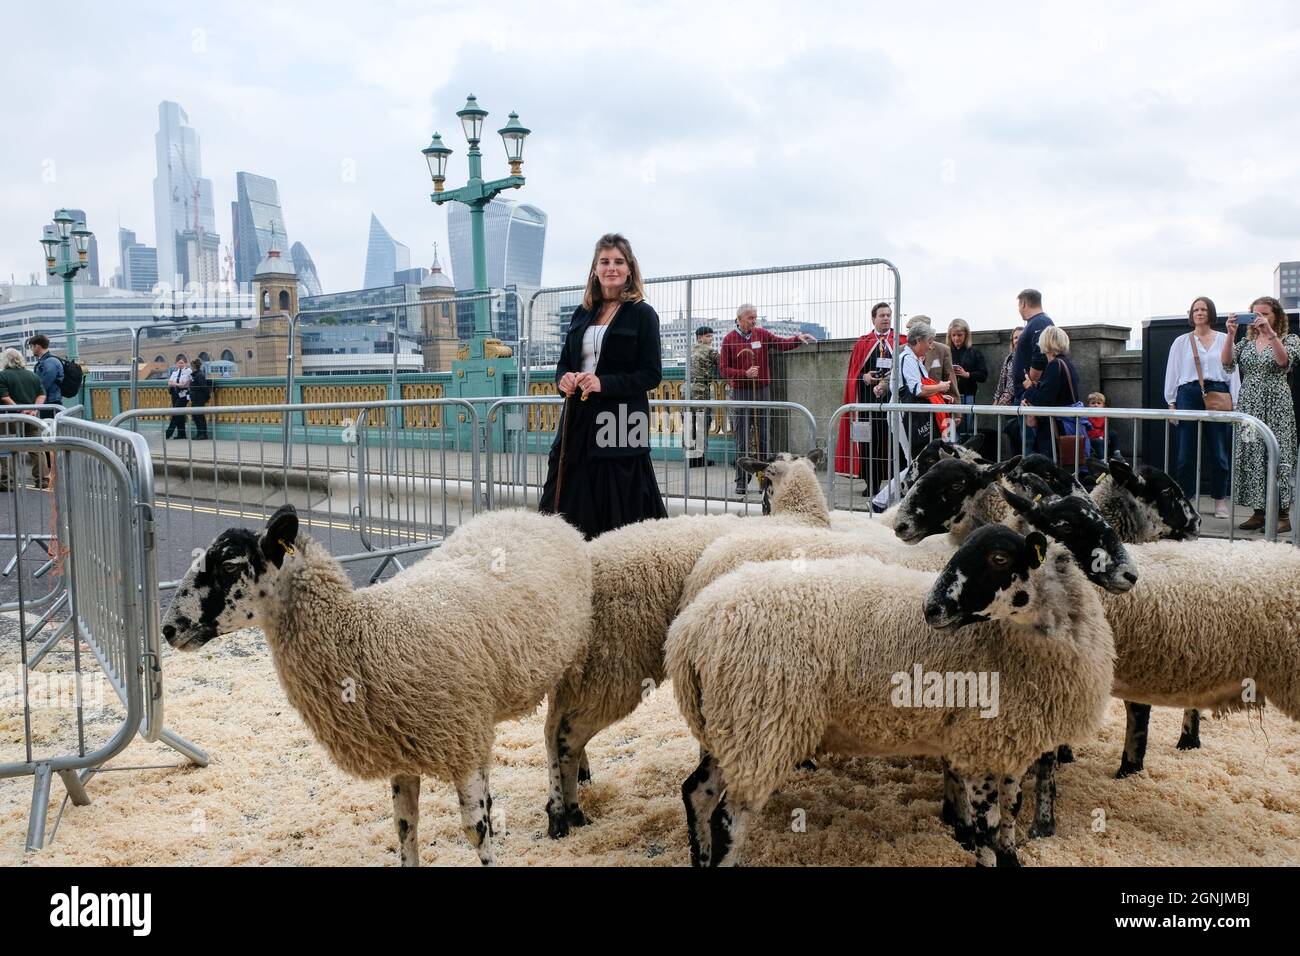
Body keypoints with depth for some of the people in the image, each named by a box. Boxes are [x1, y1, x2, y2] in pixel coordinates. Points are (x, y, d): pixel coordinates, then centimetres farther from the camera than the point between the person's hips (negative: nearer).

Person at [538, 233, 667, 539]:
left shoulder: (643, 315, -1)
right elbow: (564, 362, 21)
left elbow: (652, 374, -6)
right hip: (578, 420, 6)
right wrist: (564, 378, -4)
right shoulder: (583, 314, 15)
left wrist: (604, 383, -18)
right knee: (565, 508, 4)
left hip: (620, 422, -5)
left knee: (617, 512, -4)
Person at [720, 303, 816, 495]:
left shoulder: (762, 334, 8)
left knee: (763, 438, 5)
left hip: (762, 390, 3)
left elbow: (782, 343, -1)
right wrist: (745, 374, -15)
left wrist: (798, 338, -19)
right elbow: (724, 369, -2)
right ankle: (742, 481, 4)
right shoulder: (729, 339, 0)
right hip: (741, 392, -3)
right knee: (742, 440, -1)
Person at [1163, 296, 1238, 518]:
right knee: (1185, 452, -1)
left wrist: (1234, 404, 3)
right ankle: (1187, 498, 7)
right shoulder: (1181, 342, 12)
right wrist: (1171, 402, 4)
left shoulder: (1224, 340, 11)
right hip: (1188, 396, 0)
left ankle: (1220, 500, 9)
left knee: (1219, 452, 0)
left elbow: (1232, 371, 9)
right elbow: (1172, 372, 11)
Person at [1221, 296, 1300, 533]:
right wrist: (1230, 334, -13)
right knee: (1251, 456, 3)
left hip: (1276, 406, -4)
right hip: (1248, 405, 4)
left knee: (1276, 455, -7)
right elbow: (1226, 363, -2)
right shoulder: (1246, 342, 14)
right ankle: (1259, 511, 10)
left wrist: (1270, 332, -25)